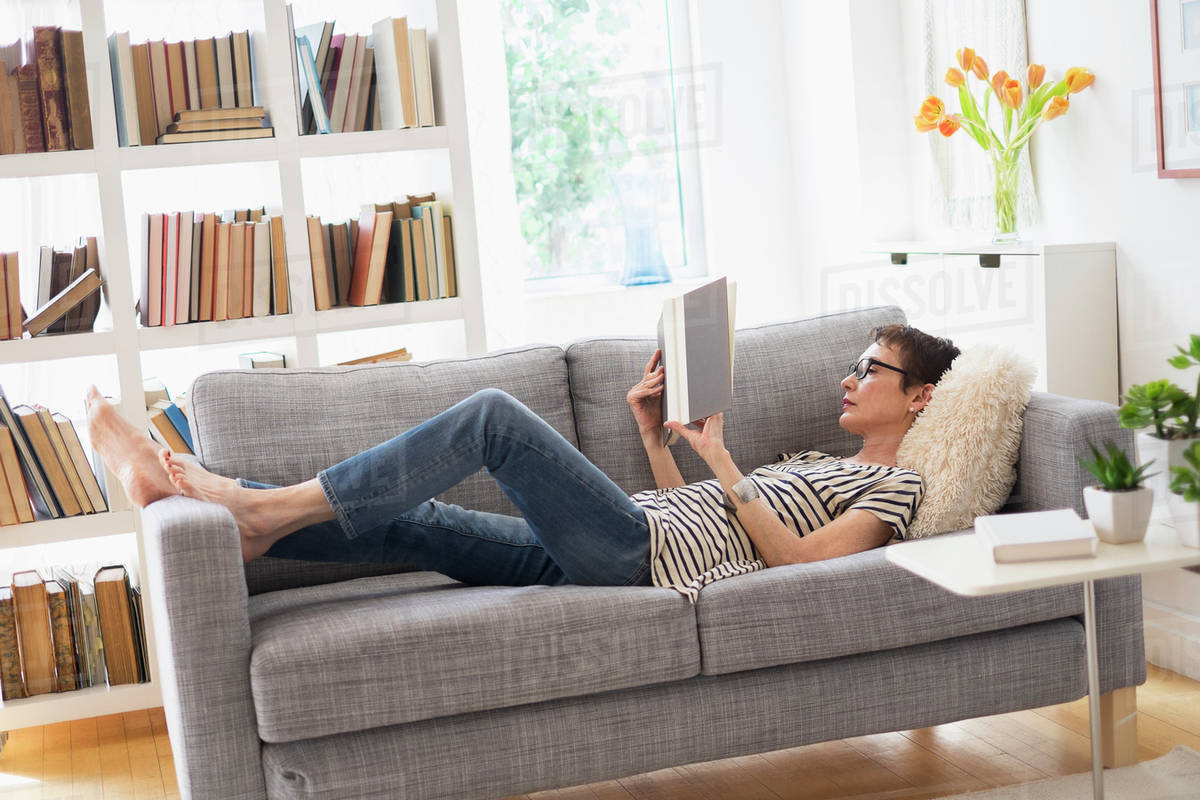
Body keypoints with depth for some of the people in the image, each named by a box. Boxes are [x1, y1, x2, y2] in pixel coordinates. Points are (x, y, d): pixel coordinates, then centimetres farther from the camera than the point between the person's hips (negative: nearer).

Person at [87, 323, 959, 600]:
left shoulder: (898, 483, 6)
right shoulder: (817, 461, 33)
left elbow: (801, 557, -12)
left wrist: (724, 465, -9)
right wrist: (656, 436, 18)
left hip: (643, 549, -9)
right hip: (612, 552, 9)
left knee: (495, 413, -20)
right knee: (406, 521, -3)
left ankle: (269, 505, -17)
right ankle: (180, 487, -8)